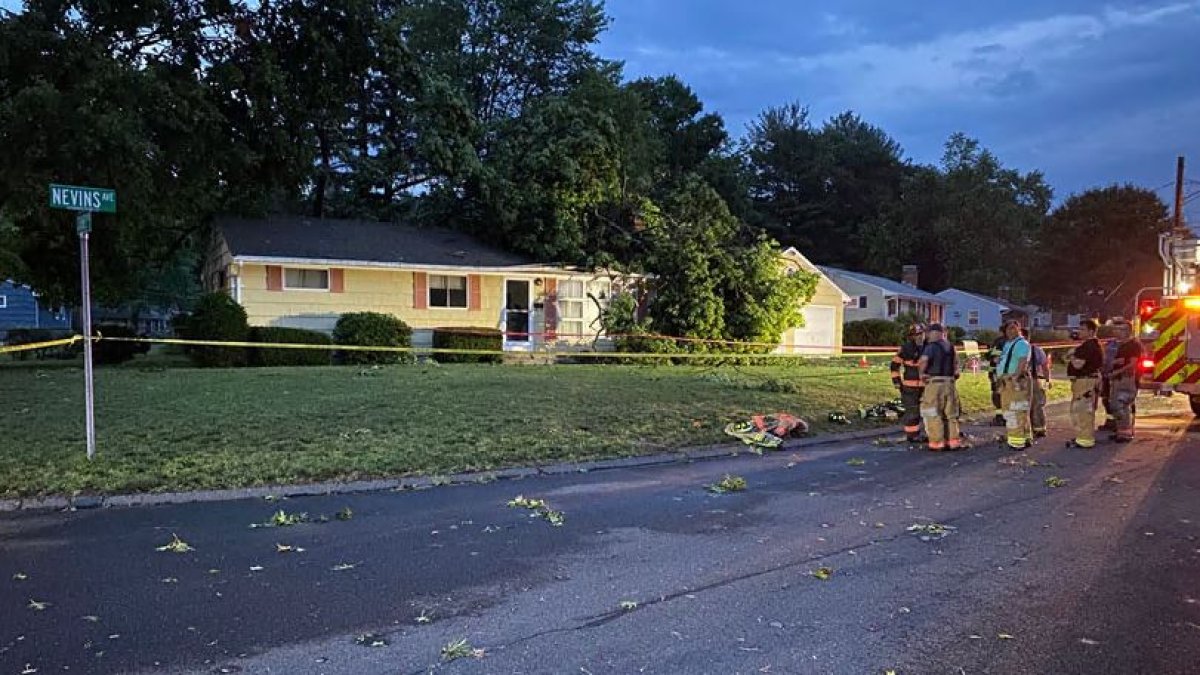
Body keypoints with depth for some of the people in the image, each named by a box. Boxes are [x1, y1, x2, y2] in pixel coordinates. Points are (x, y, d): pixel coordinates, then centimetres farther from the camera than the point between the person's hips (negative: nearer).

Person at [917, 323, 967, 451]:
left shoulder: (931, 346, -10)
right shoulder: (950, 347, 12)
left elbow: (923, 360, -27)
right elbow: (956, 361, 28)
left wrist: (921, 373, -12)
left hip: (934, 383, -7)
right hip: (950, 382, 7)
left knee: (933, 415, 2)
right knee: (950, 414, 14)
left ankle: (936, 443, 3)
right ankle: (953, 441, 16)